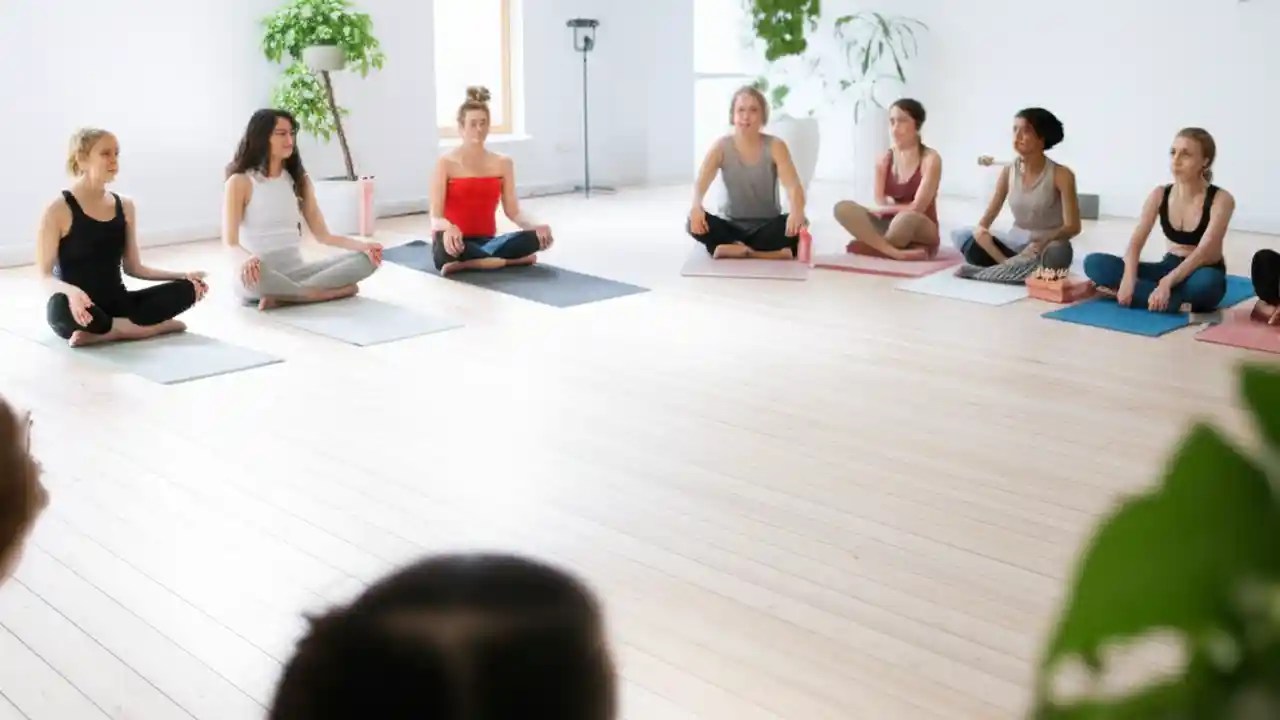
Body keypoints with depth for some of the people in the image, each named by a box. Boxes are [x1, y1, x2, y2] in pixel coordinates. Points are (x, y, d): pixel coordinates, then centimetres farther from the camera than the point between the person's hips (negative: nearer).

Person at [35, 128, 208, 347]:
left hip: (117, 303, 5)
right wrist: (71, 291, -34)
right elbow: (45, 276, -10)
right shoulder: (59, 210, -7)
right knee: (61, 306, -41)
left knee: (185, 290, -16)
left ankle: (102, 334, -22)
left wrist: (184, 277, 1)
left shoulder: (124, 206, 9)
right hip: (80, 310, -5)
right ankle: (151, 326, -25)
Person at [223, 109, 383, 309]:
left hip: (297, 271, 5)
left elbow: (323, 235, 8)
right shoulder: (240, 182, -4)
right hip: (260, 275, -5)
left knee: (365, 259, -16)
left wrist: (362, 245, -11)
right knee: (251, 273, -42)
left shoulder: (299, 179, 11)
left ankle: (283, 296, -27)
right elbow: (230, 243, -12)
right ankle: (330, 292, -26)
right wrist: (246, 260, -37)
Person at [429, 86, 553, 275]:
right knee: (446, 241, -42)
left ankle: (465, 264, -22)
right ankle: (515, 260, -28)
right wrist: (448, 227, -36)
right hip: (457, 244, -4)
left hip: (486, 242, 4)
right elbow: (435, 216, -11)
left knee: (537, 237, -24)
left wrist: (536, 225, -18)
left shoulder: (503, 163, 7)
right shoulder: (446, 163, -5)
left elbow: (513, 211, 4)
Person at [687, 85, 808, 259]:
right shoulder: (721, 147, -6)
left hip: (766, 227, -1)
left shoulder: (775, 146, -8)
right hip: (732, 227, 1)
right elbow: (700, 184, -19)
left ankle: (732, 250, -27)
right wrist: (696, 206, -45)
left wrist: (797, 212, -46)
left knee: (795, 224, -32)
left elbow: (793, 186, -21)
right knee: (694, 222, -30)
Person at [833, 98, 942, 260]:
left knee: (906, 218, -41)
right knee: (843, 208, -19)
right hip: (891, 224, 5)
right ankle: (895, 252, -31)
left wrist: (883, 209, -8)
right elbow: (880, 206, -1)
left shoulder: (930, 158, -9)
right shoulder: (884, 161, 5)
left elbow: (916, 208, -16)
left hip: (923, 233, -5)